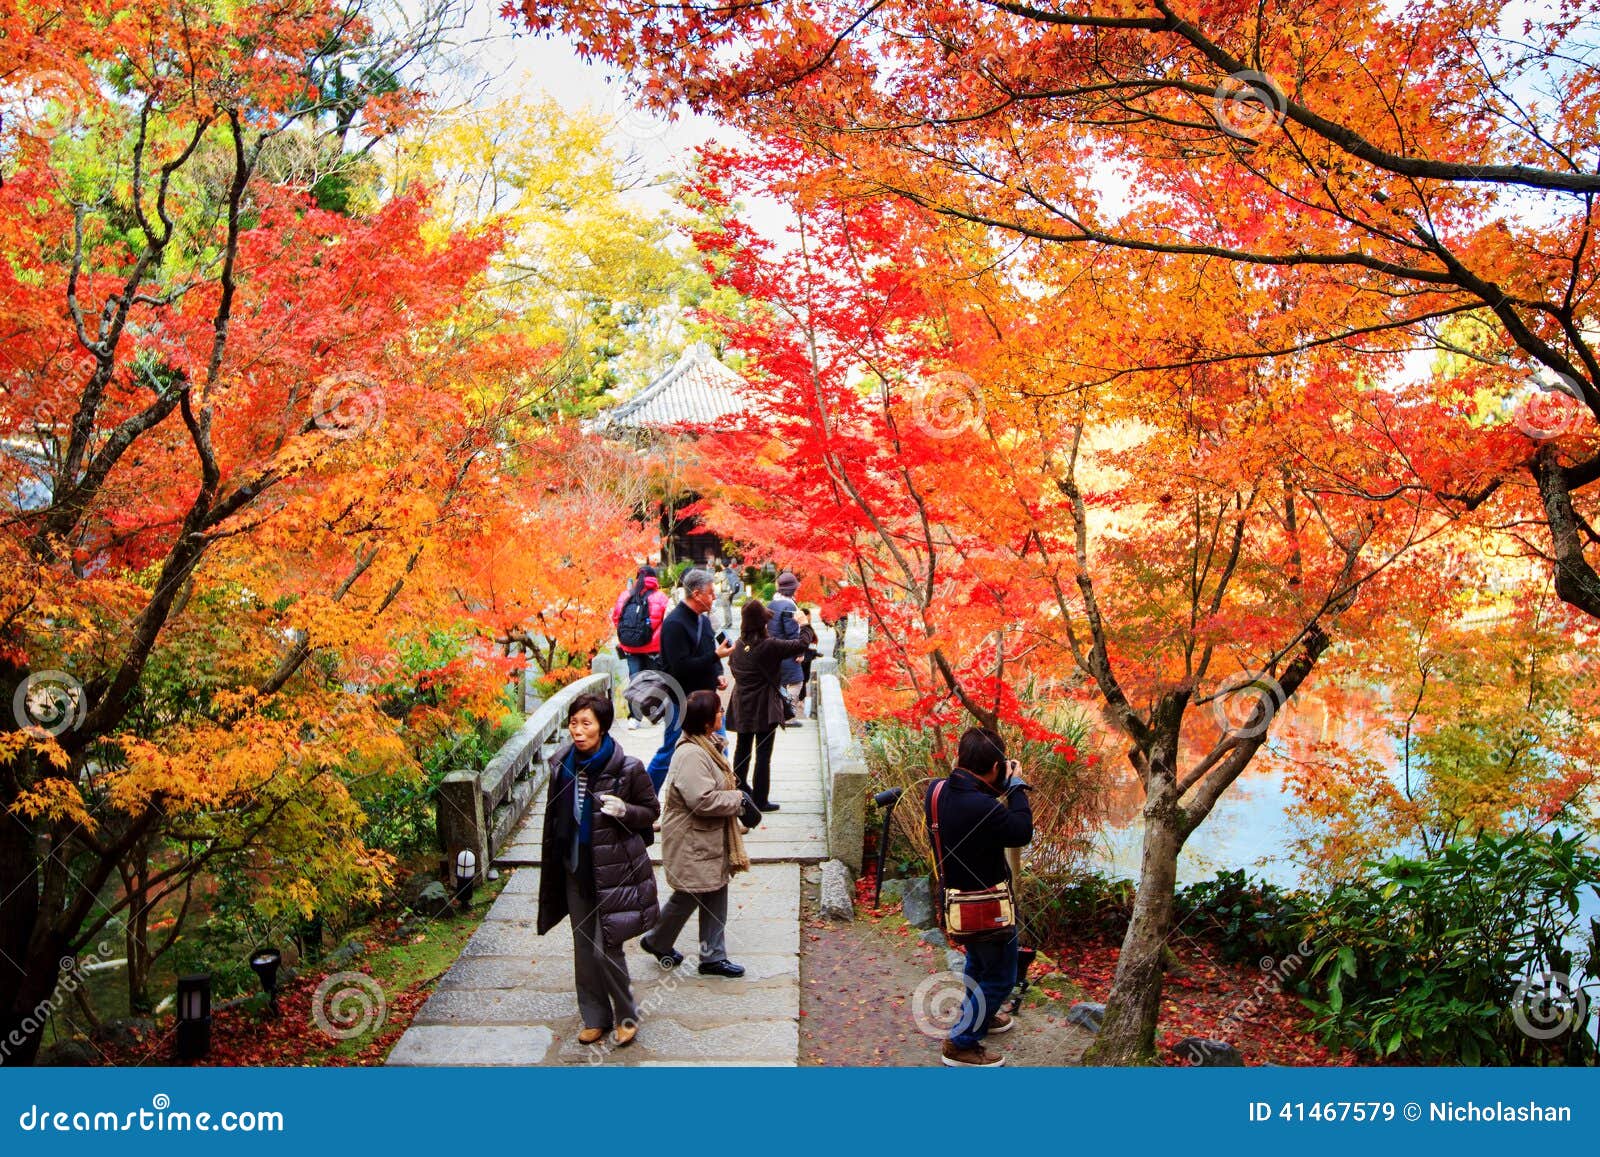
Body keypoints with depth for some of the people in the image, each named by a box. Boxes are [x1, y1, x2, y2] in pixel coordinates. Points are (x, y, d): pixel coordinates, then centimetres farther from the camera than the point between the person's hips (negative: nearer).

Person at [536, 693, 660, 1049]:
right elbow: (555, 815, 13)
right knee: (584, 948, 12)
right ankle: (595, 1017, 29)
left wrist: (624, 811, -23)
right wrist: (552, 861, 16)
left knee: (606, 948, -4)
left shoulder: (627, 769, -13)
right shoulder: (562, 765, 0)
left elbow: (651, 811, -2)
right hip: (575, 871, 5)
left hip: (613, 870, -5)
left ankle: (626, 1016, 18)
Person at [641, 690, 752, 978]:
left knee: (716, 894, 14)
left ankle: (713, 956, 25)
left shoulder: (706, 745, 7)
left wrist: (734, 796, 6)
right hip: (691, 843, -10)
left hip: (711, 839, 10)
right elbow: (703, 799, -31)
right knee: (688, 896, 7)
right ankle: (657, 942, 31)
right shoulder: (691, 755, -27)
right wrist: (736, 799, -17)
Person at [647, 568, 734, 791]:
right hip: (682, 700, -9)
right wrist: (716, 655, -23)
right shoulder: (675, 623, -19)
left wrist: (718, 674, 3)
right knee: (668, 754, 2)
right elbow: (681, 667, -25)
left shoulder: (703, 619, 11)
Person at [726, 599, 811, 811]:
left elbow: (732, 666, 16)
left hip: (741, 707, 6)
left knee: (742, 748, 20)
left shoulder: (739, 645, 0)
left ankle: (740, 785, 33)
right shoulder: (769, 646, -18)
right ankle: (760, 800, 3)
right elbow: (801, 645, -11)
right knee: (763, 754, 1)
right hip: (764, 709, -6)